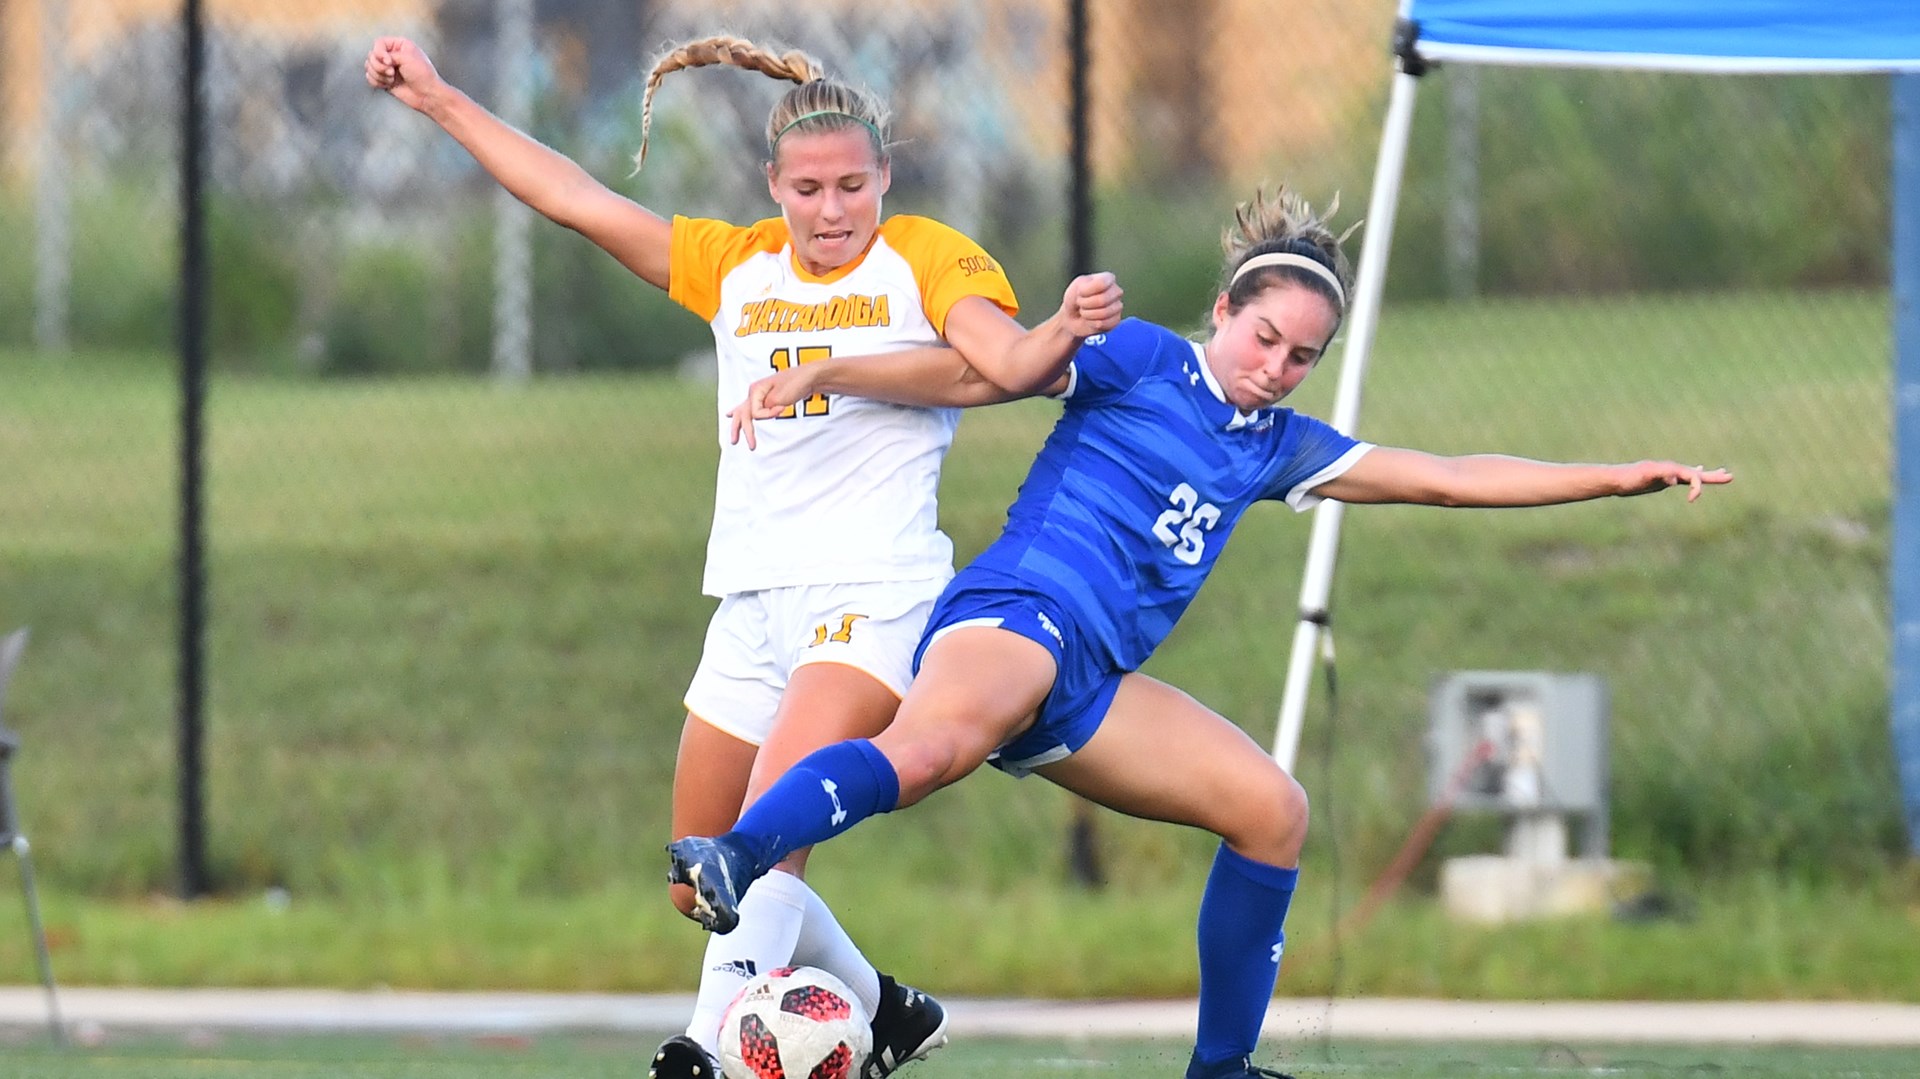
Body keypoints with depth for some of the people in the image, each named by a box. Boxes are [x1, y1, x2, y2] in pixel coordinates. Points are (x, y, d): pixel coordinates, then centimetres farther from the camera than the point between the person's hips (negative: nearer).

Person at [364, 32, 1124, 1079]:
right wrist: (438, 100, 15)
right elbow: (576, 198, 15)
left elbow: (1004, 356, -18)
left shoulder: (926, 259, -1)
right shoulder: (737, 267, 13)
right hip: (751, 599, 6)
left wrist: (1062, 332, -41)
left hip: (870, 592, -6)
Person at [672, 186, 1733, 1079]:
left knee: (1271, 808, 5)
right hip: (1015, 614, -8)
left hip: (1086, 686, 8)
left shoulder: (1277, 445, 23)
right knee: (938, 743, -40)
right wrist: (815, 374, -13)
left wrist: (1618, 478, 23)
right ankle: (736, 857, -63)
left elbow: (1449, 477, 26)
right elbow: (978, 367, -2)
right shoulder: (1139, 360, 4)